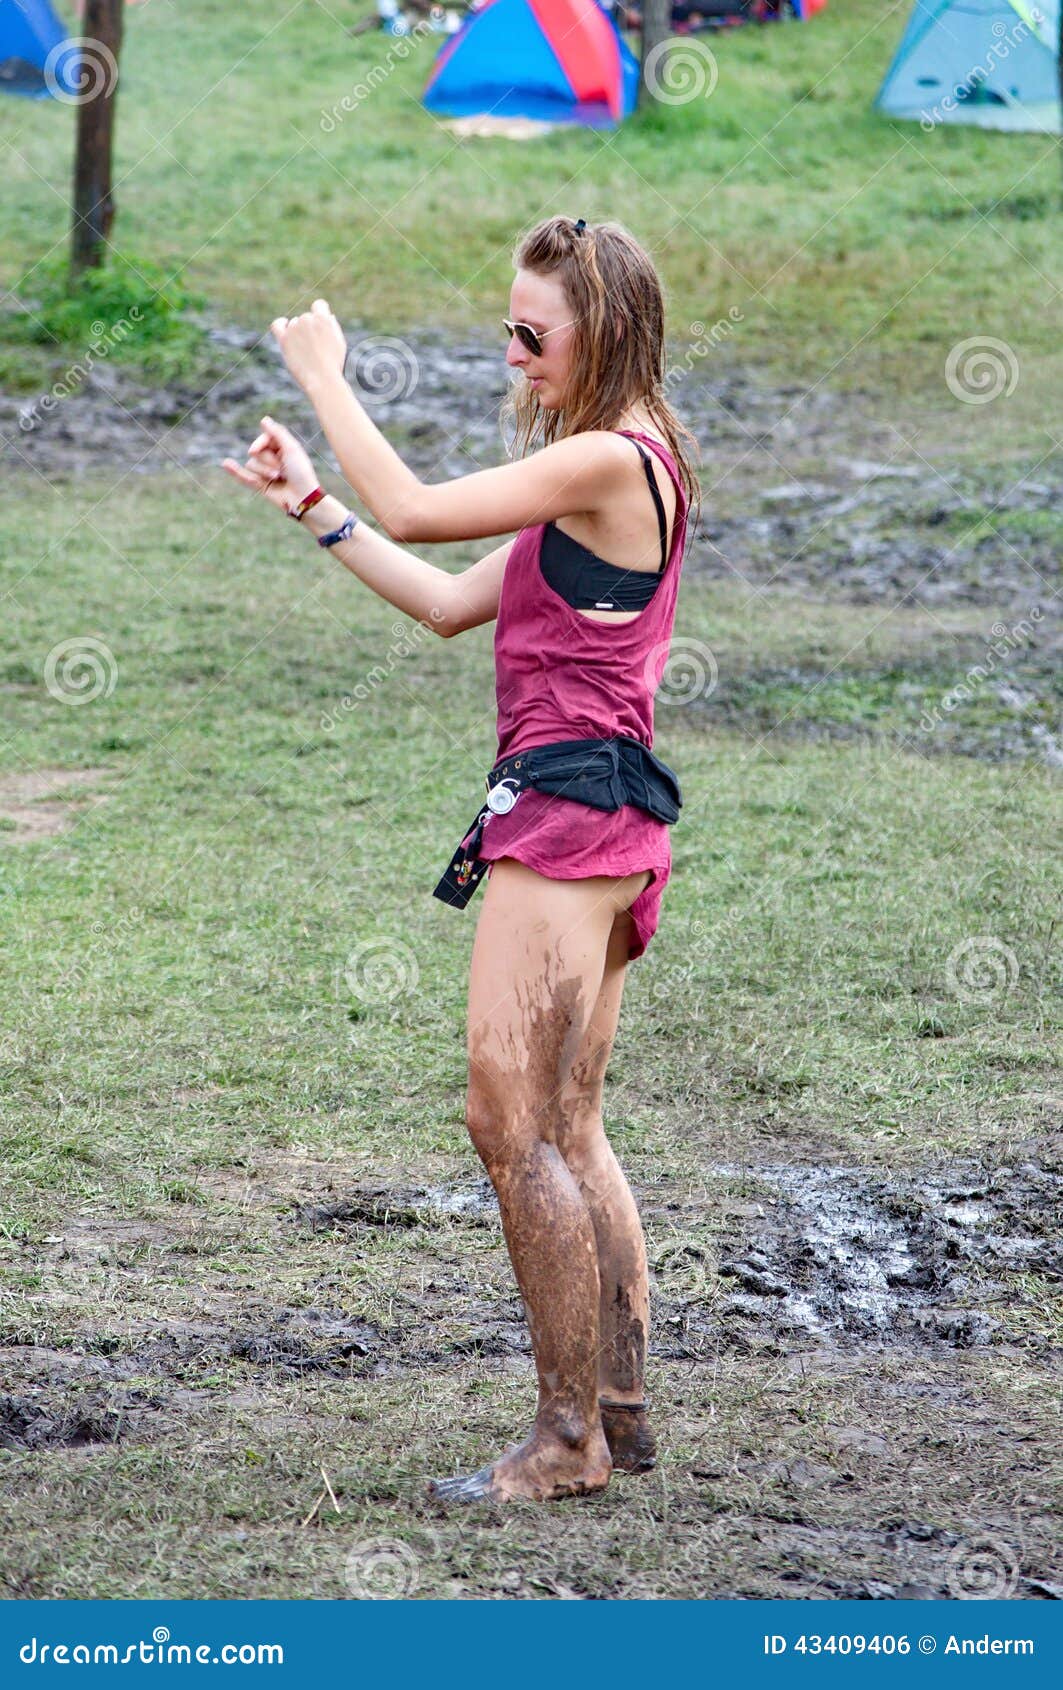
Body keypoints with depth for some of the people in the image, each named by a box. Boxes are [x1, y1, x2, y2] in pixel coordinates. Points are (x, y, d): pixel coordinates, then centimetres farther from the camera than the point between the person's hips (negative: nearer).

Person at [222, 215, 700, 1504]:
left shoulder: (609, 461, -14)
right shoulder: (606, 470, 18)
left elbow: (413, 510, -15)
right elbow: (450, 605, 19)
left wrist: (321, 373, -2)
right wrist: (312, 504, 15)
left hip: (570, 810, -10)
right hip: (597, 826, 10)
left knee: (511, 1118, -9)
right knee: (566, 1130, 14)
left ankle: (568, 1437, -4)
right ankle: (621, 1411, 20)